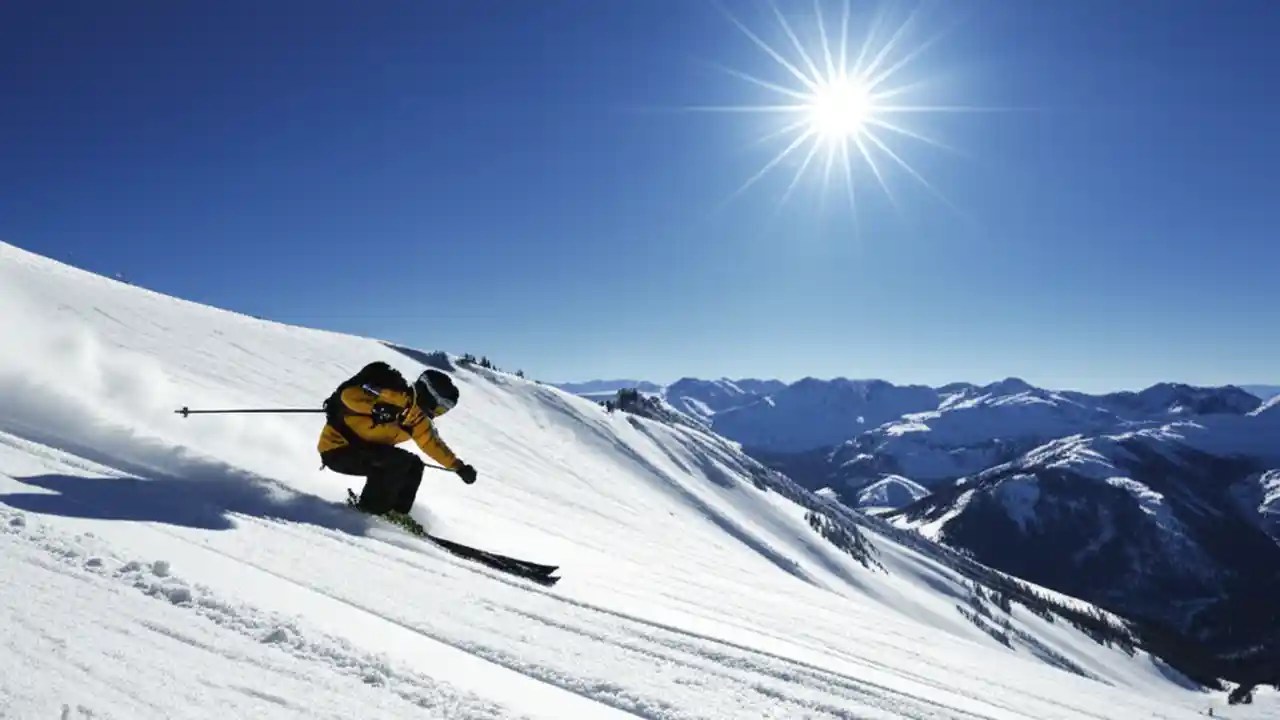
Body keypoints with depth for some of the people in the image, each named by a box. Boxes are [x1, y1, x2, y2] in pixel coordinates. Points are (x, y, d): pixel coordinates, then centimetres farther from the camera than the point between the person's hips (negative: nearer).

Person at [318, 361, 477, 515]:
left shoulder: (419, 420, 3)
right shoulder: (393, 396, -24)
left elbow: (433, 443, 18)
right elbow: (349, 394, -31)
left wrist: (459, 466, 18)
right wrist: (376, 407, -47)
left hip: (364, 450, 9)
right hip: (337, 448, -9)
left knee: (414, 466, 5)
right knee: (400, 461, -25)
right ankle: (371, 511, -12)